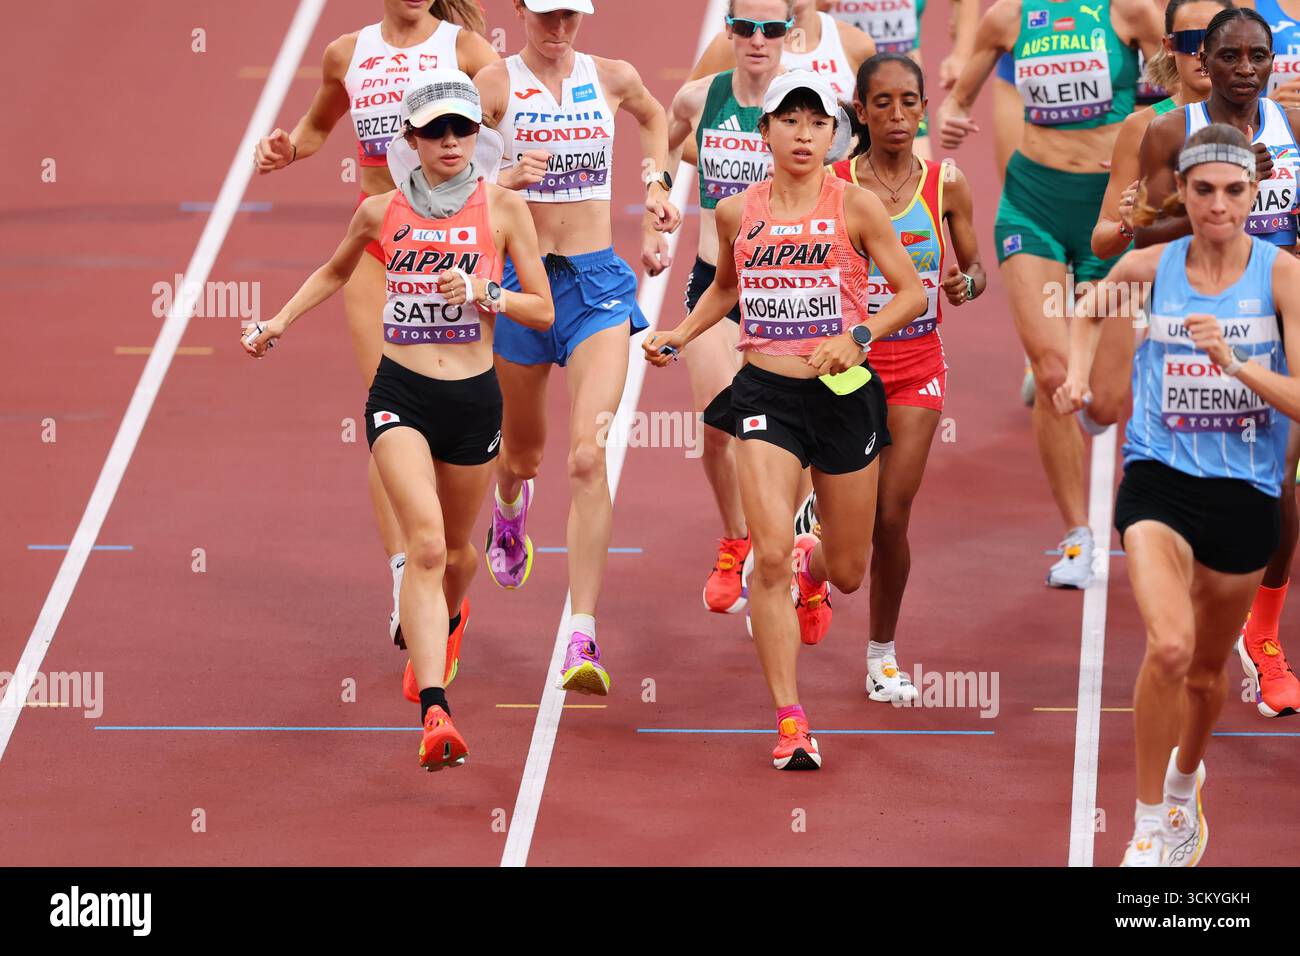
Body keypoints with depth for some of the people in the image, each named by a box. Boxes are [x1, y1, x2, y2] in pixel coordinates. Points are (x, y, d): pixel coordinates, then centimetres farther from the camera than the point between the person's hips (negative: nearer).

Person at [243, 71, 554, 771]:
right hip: (400, 395, -1)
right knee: (425, 542, -20)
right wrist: (281, 321, 15)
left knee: (455, 548, 19)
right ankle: (434, 713, -28)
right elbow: (335, 272, 24)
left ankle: (444, 620, 56)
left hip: (475, 398, 1)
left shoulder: (502, 208, 0)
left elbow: (542, 311, 2)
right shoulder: (381, 212, 2)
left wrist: (481, 293, -14)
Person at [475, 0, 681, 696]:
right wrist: (508, 178, -26)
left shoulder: (614, 79, 3)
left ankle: (582, 639, -20)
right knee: (524, 451, 18)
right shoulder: (496, 82, -5)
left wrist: (655, 181, 14)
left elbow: (654, 117, 28)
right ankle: (510, 507, 59)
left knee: (587, 457, -16)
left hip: (599, 281, 0)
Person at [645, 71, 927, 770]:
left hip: (843, 394, 0)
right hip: (766, 395, 0)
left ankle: (812, 565, 54)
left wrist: (859, 337, -17)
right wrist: (680, 334, 8)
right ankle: (789, 723, -11)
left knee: (848, 572, 13)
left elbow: (911, 293, -2)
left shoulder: (855, 207, -5)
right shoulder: (737, 214, 3)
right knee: (769, 556, -17)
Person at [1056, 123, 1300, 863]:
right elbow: (1091, 311, 24)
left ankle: (1187, 780, 50)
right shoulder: (1148, 268, -1)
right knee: (1170, 647, -23)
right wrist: (1077, 376, 9)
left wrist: (1234, 362, -27)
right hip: (1159, 479, 0)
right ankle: (1151, 825, -8)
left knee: (1209, 667, 17)